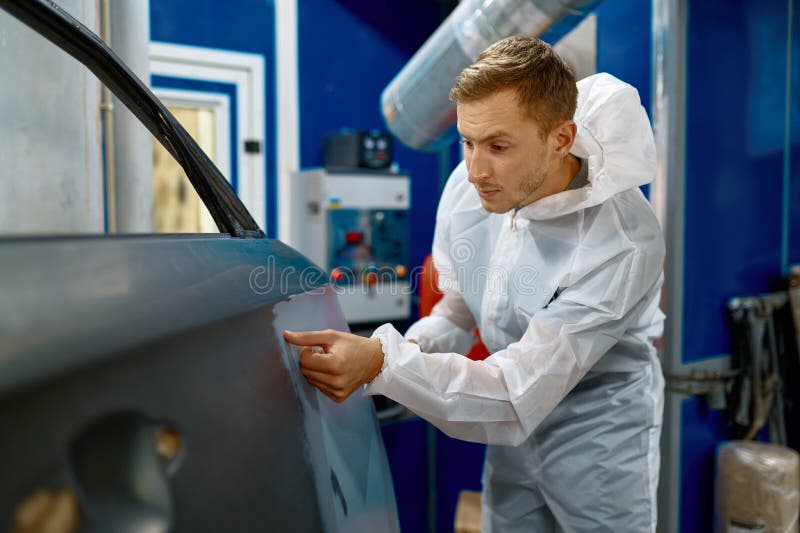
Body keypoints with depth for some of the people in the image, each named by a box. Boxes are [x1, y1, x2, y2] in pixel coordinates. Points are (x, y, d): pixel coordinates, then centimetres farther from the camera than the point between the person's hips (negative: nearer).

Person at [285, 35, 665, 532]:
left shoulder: (622, 244, -32)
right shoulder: (468, 186, -14)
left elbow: (518, 399, -32)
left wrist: (384, 363, -42)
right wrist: (412, 348, -21)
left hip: (598, 440, -5)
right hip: (515, 432, 5)